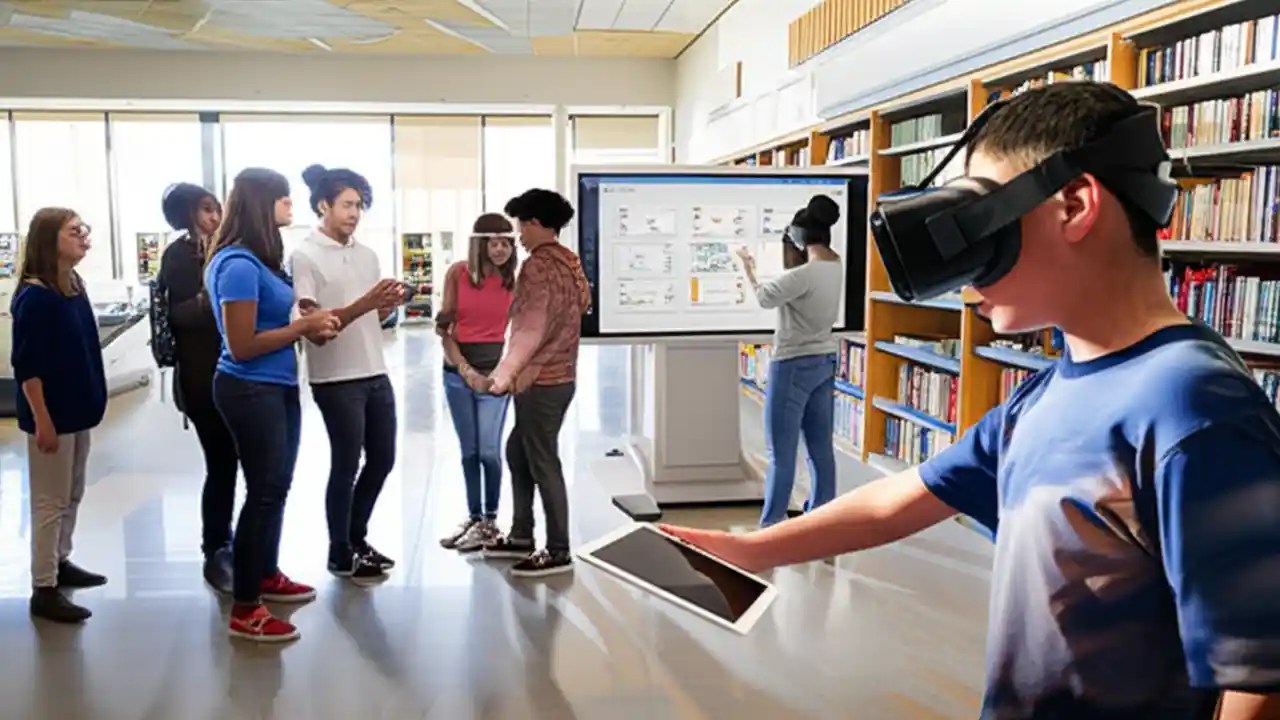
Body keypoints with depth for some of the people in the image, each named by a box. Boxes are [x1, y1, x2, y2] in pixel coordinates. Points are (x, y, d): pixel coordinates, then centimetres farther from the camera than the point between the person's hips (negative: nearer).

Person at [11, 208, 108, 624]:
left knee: (73, 495, 19)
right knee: (50, 502, 0)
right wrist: (42, 421, -19)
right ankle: (43, 590, 9)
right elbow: (26, 365, -18)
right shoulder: (34, 296, -17)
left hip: (77, 410, 8)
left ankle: (60, 563, 34)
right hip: (51, 414, -8)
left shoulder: (74, 286, 7)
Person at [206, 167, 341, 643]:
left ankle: (268, 576, 38)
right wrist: (304, 327, -17)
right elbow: (242, 345, -22)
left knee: (276, 486, 20)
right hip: (250, 391, -9)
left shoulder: (260, 260, 8)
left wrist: (309, 326, 0)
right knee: (263, 492, -2)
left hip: (276, 387, 9)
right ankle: (244, 610, 10)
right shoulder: (239, 266, -20)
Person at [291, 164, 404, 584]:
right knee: (346, 466, 2)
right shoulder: (306, 256, -9)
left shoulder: (367, 254, 12)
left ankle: (357, 538, 31)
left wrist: (389, 305, -6)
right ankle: (340, 554, 19)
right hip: (336, 379, -7)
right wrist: (363, 304, -26)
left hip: (375, 374, 7)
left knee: (382, 458, 13)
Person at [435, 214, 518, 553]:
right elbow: (445, 327, 0)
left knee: (489, 450, -6)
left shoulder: (514, 280, -3)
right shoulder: (458, 274, -3)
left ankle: (490, 522, 11)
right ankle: (474, 518, 23)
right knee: (469, 450, 10)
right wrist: (464, 369, -7)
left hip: (495, 367, -1)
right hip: (457, 368, 1)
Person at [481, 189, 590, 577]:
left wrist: (504, 374, -20)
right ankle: (521, 537, 28)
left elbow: (530, 329, -20)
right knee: (518, 451, 19)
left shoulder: (537, 265, -15)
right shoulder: (568, 261, 11)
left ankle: (558, 552, 8)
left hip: (540, 380, -9)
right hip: (561, 375, 9)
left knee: (543, 463, -1)